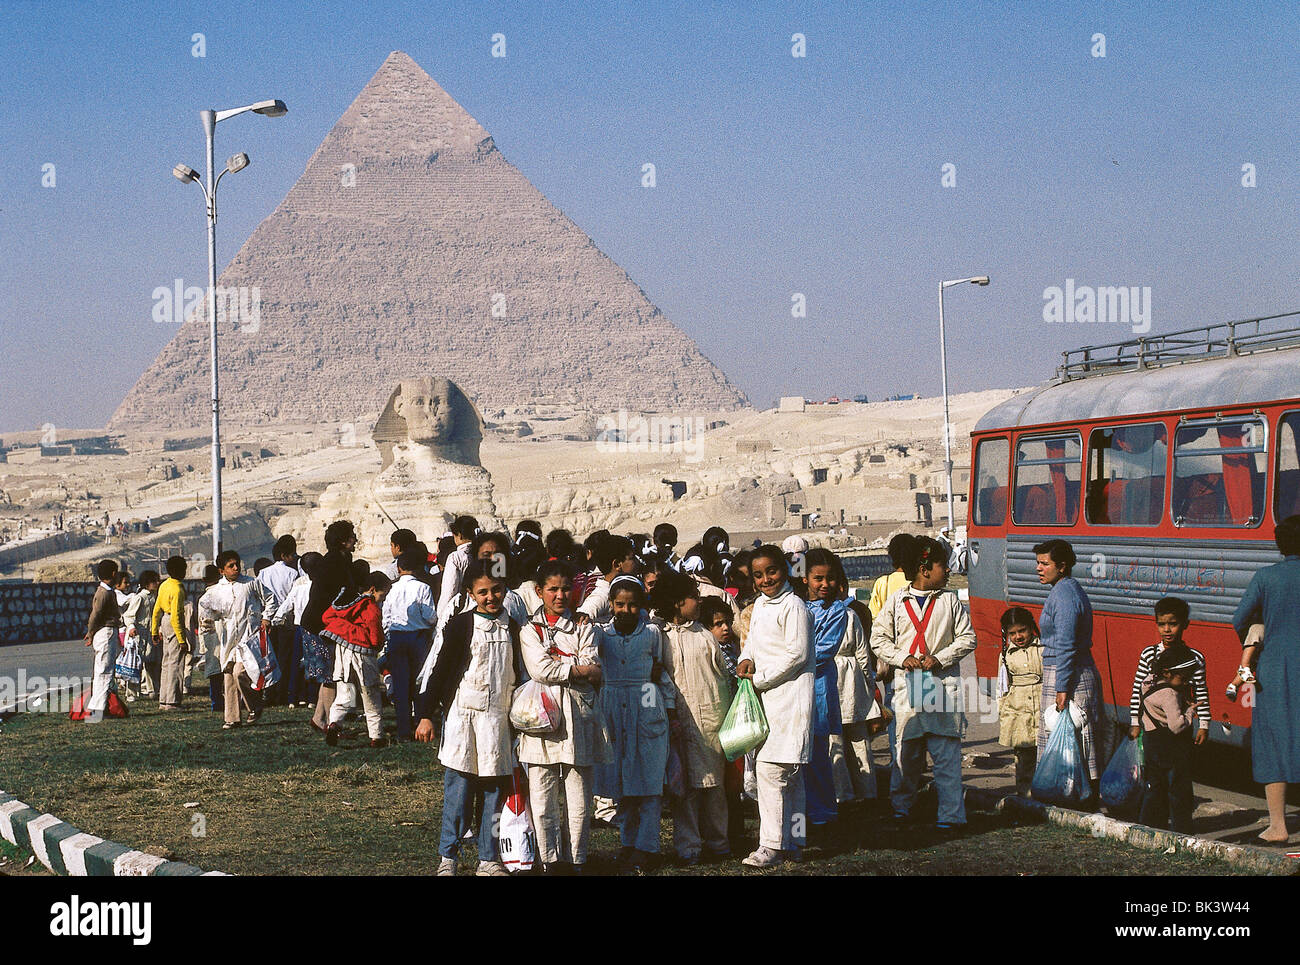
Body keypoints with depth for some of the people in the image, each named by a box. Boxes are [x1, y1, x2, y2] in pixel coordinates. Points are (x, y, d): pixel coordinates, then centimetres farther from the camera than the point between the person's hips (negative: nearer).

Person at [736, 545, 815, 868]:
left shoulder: (793, 606, -11)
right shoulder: (760, 604, 14)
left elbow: (797, 654, -16)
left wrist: (759, 679, -11)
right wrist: (747, 659, 5)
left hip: (789, 694, -9)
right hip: (765, 696, 9)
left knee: (771, 768, -14)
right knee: (780, 772, 12)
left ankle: (772, 845, -11)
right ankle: (793, 842, 18)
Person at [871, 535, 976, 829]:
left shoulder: (949, 601, 7)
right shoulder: (896, 601, 6)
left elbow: (967, 638, 7)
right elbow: (878, 638, 9)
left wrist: (940, 659, -6)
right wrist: (902, 658, -6)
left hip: (943, 682, 0)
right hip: (908, 682, 1)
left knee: (946, 752, -5)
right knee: (906, 749, 5)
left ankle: (950, 813, -3)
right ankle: (901, 805, 22)